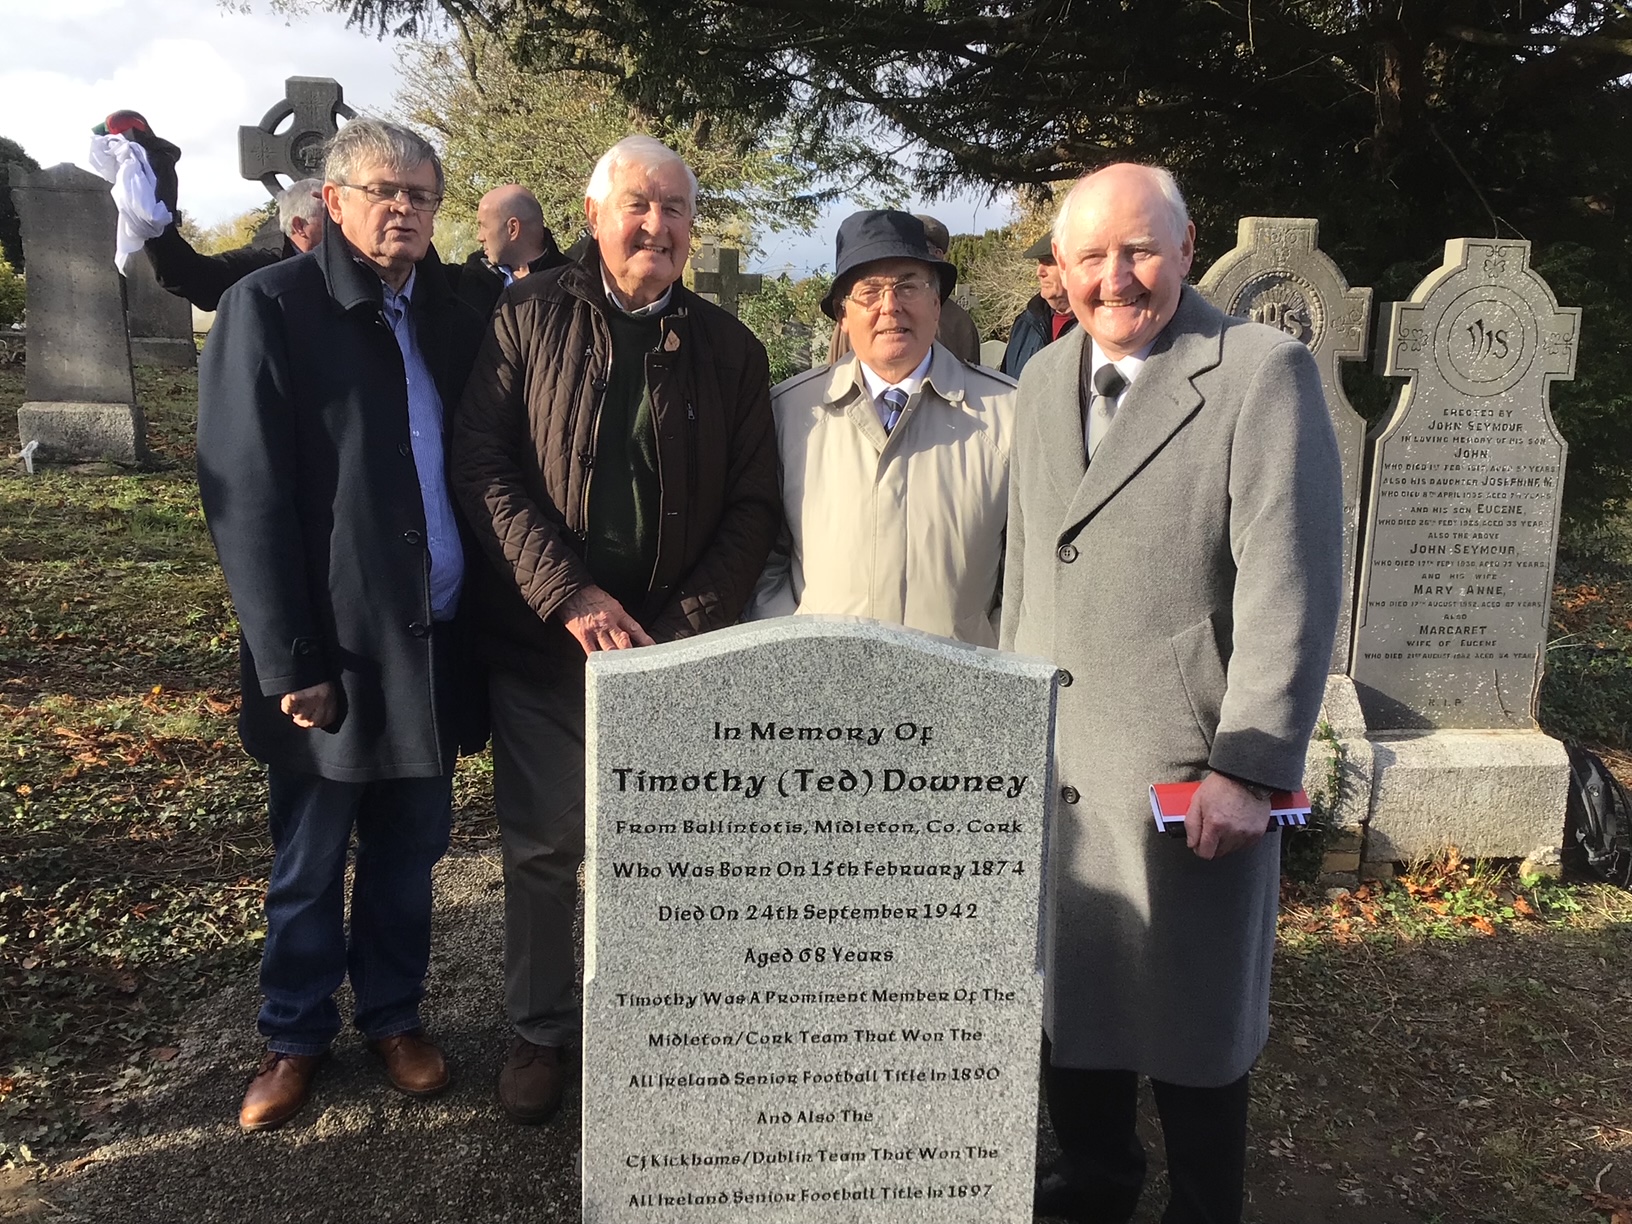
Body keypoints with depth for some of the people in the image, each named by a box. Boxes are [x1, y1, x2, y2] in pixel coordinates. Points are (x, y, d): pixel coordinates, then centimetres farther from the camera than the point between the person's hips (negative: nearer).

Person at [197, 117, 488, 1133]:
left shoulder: (454, 319, 8)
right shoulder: (271, 306, -6)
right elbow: (246, 498, -11)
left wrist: (480, 632, 2)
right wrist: (291, 661, -15)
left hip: (433, 641, 4)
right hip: (332, 653, -4)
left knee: (410, 854, 16)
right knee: (308, 866, 12)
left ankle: (396, 1016, 35)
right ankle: (296, 1037, 32)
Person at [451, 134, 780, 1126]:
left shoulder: (729, 350, 5)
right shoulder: (527, 318, 1)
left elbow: (753, 505, 2)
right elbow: (485, 465, -6)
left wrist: (687, 627, -10)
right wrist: (570, 596, -15)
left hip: (676, 647, 1)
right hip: (542, 639, -1)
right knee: (543, 847, 9)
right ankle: (542, 1030, 29)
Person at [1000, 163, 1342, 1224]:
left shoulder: (1264, 371, -10)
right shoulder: (1045, 377, 10)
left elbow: (1291, 589, -14)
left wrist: (1250, 768, -18)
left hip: (1187, 771, -5)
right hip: (1053, 765, 6)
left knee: (1193, 1022, 11)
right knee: (1067, 996, 19)